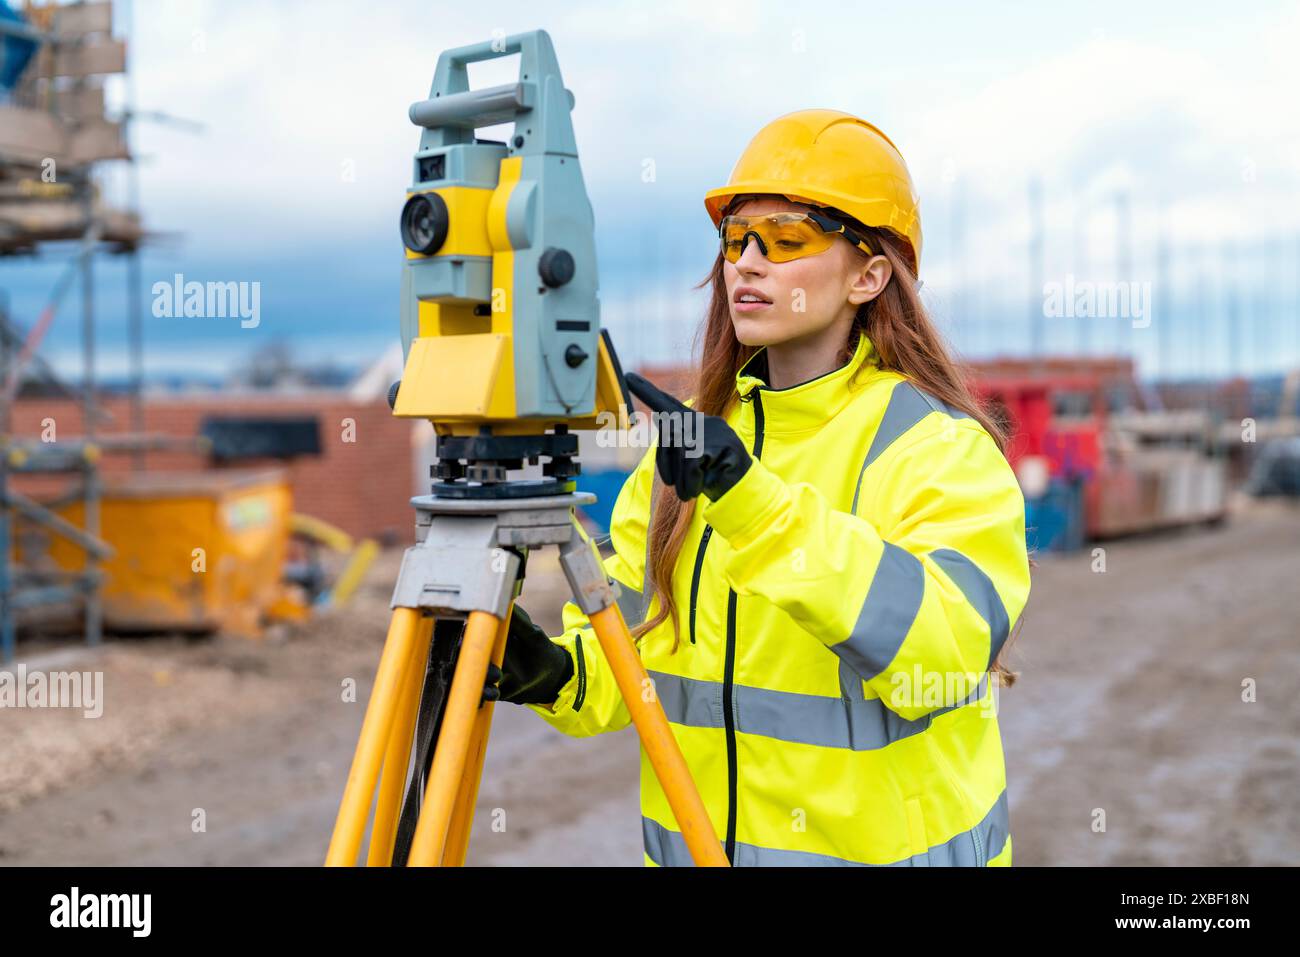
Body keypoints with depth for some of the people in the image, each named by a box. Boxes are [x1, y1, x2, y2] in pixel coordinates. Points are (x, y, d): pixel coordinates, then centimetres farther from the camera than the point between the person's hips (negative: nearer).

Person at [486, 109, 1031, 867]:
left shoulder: (943, 448, -13)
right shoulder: (689, 436, 5)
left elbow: (942, 649, -28)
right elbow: (633, 638, 7)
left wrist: (750, 496, -34)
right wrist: (561, 671, -14)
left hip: (875, 843, -5)